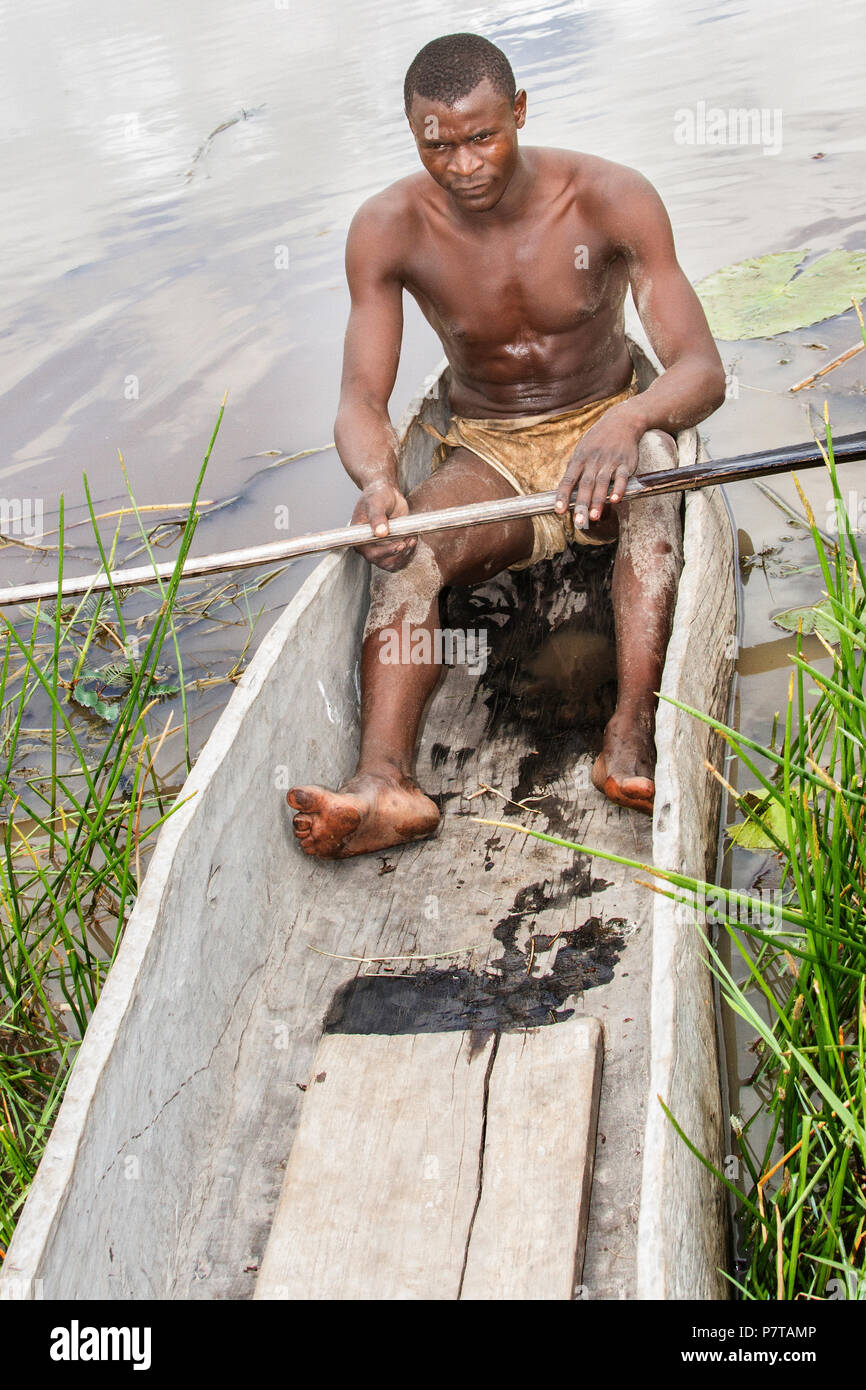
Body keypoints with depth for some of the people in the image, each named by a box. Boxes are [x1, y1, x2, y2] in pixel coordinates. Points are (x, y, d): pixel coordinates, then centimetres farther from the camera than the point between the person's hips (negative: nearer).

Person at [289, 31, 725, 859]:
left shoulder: (610, 200, -14)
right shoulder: (388, 230, -10)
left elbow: (702, 371, -21)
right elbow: (361, 399, -14)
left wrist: (626, 421, -45)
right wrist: (376, 481, -39)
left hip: (602, 427, -1)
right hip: (487, 457, 1)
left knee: (650, 462, -36)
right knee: (404, 547, -30)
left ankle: (633, 740, -43)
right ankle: (384, 782, -46)